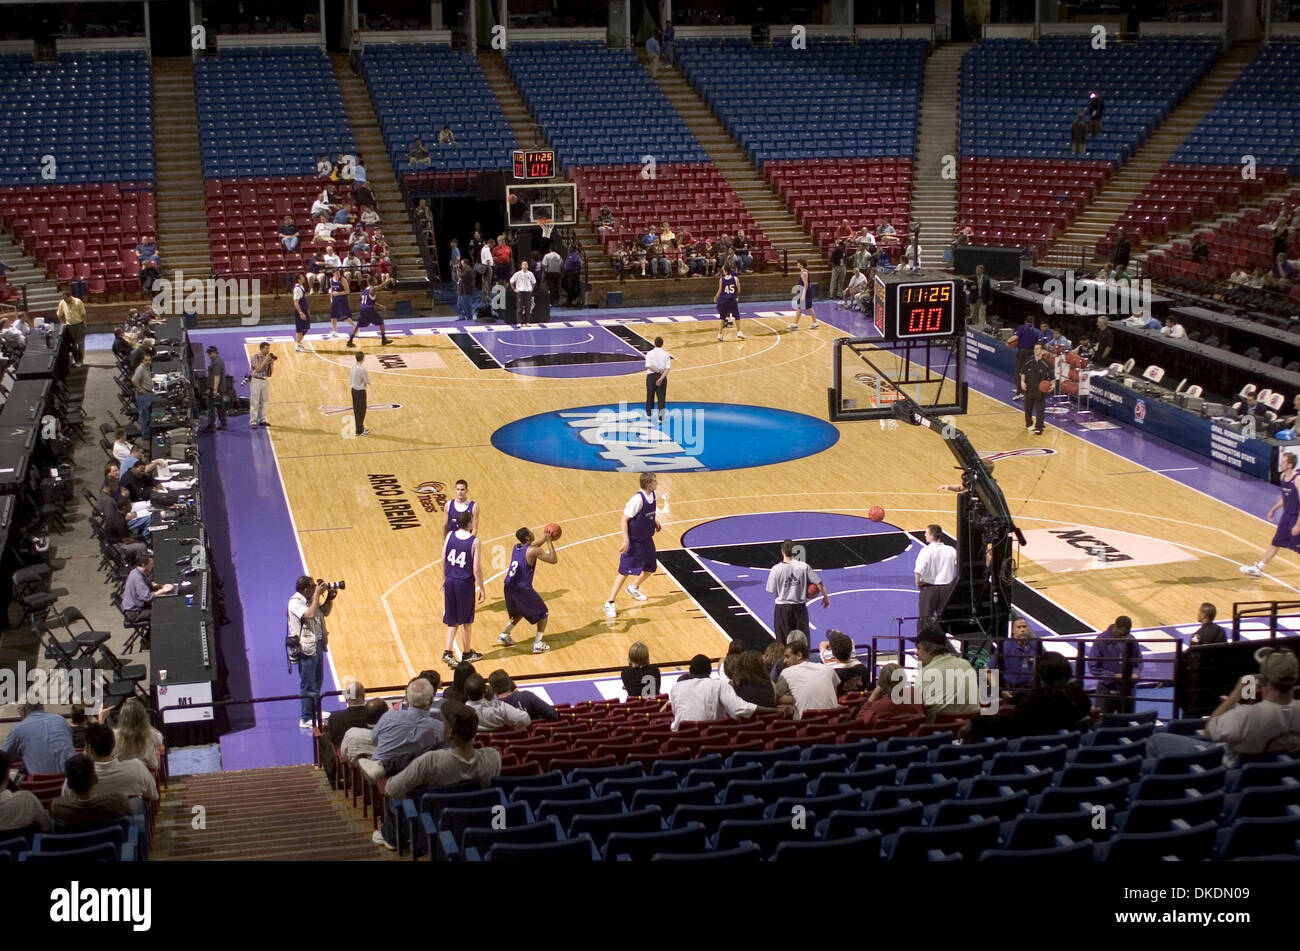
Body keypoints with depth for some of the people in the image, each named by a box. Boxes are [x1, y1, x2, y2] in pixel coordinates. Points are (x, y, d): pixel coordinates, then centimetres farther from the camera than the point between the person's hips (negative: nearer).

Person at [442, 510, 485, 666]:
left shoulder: (450, 536, -3)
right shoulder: (474, 542, -15)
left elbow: (443, 560, 3)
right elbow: (477, 569, -13)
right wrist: (481, 588, -2)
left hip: (450, 581, 4)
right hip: (465, 583, -4)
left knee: (452, 620, 15)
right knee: (466, 621, 13)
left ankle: (447, 652, 5)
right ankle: (466, 653, 26)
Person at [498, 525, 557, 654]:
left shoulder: (516, 547, 7)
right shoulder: (533, 551, -15)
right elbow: (553, 560, -10)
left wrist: (543, 539, 26)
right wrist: (549, 542, -3)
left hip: (509, 587, 7)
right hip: (523, 590, -7)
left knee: (520, 612, 33)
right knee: (543, 614, 11)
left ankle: (505, 635, 30)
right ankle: (537, 644, 3)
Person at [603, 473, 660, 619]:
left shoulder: (653, 496, -2)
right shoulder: (637, 499, -26)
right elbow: (624, 520, -23)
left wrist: (656, 521, 2)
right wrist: (626, 540, -26)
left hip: (646, 539, 8)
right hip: (634, 541, -8)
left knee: (651, 567, 20)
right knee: (624, 572, -7)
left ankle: (634, 588, 47)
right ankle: (609, 603, -1)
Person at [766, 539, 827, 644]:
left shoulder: (776, 569, -13)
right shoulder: (804, 566, -9)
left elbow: (772, 591, -7)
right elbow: (819, 583, -4)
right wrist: (825, 597, 11)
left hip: (782, 608, -1)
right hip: (800, 607, 1)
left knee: (783, 641, 7)